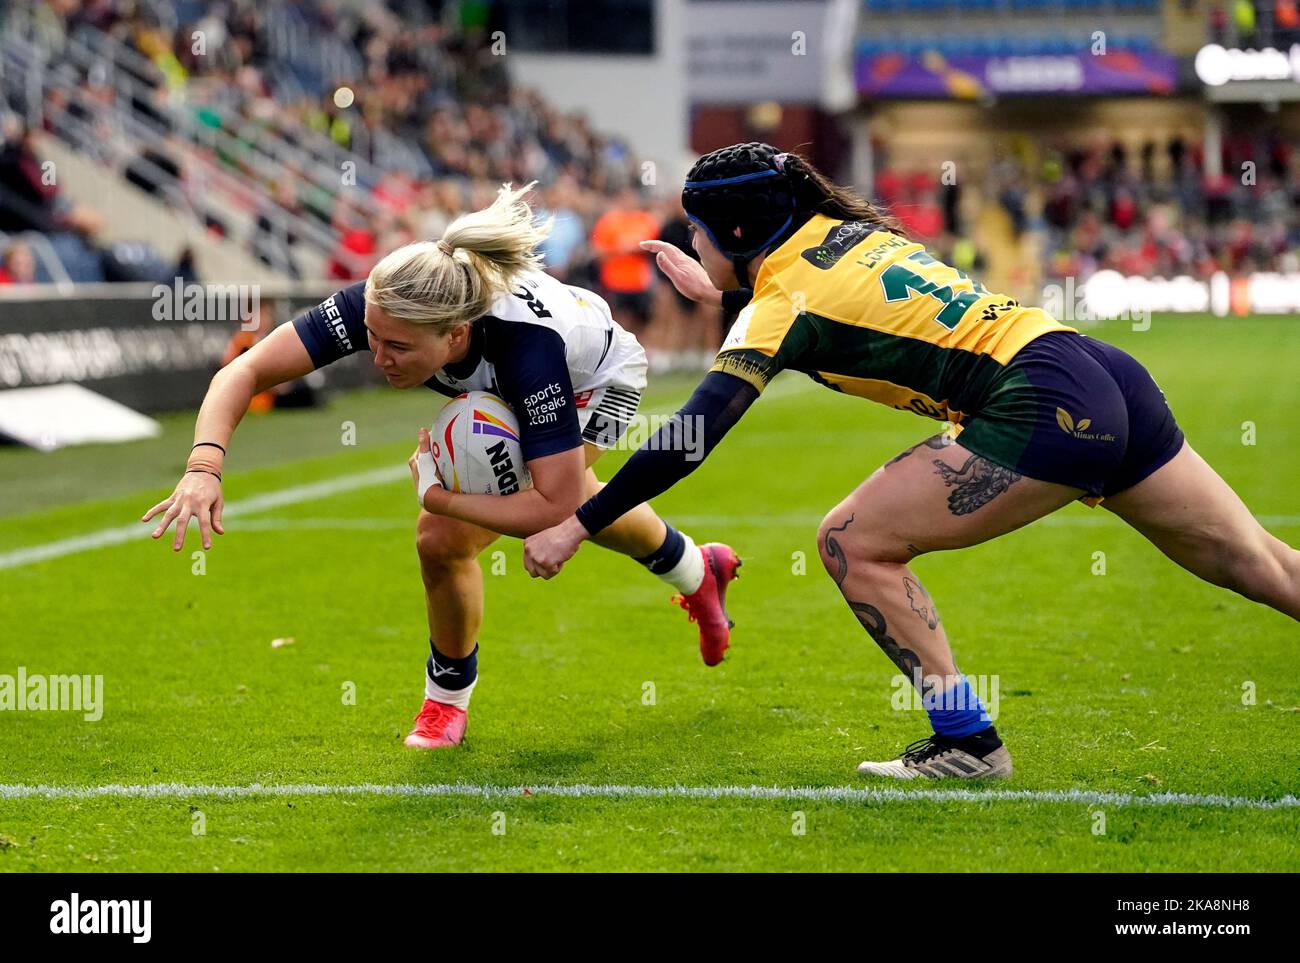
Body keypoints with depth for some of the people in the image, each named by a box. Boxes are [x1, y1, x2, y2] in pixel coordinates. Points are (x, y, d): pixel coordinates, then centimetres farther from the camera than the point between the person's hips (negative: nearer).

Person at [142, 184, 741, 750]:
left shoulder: (527, 346, -49)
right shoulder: (382, 306, -39)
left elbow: (553, 509, -45)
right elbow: (246, 370, -38)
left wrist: (437, 496, -42)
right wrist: (203, 467, -53)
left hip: (598, 383, -5)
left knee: (444, 538, -15)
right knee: (581, 507, 30)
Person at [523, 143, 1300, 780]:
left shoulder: (781, 306, -5)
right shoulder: (843, 231, 16)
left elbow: (687, 442, -10)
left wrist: (578, 527, -4)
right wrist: (722, 294, 39)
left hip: (1047, 411, -9)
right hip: (1109, 376, 9)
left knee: (855, 544, -1)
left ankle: (968, 743, 5)